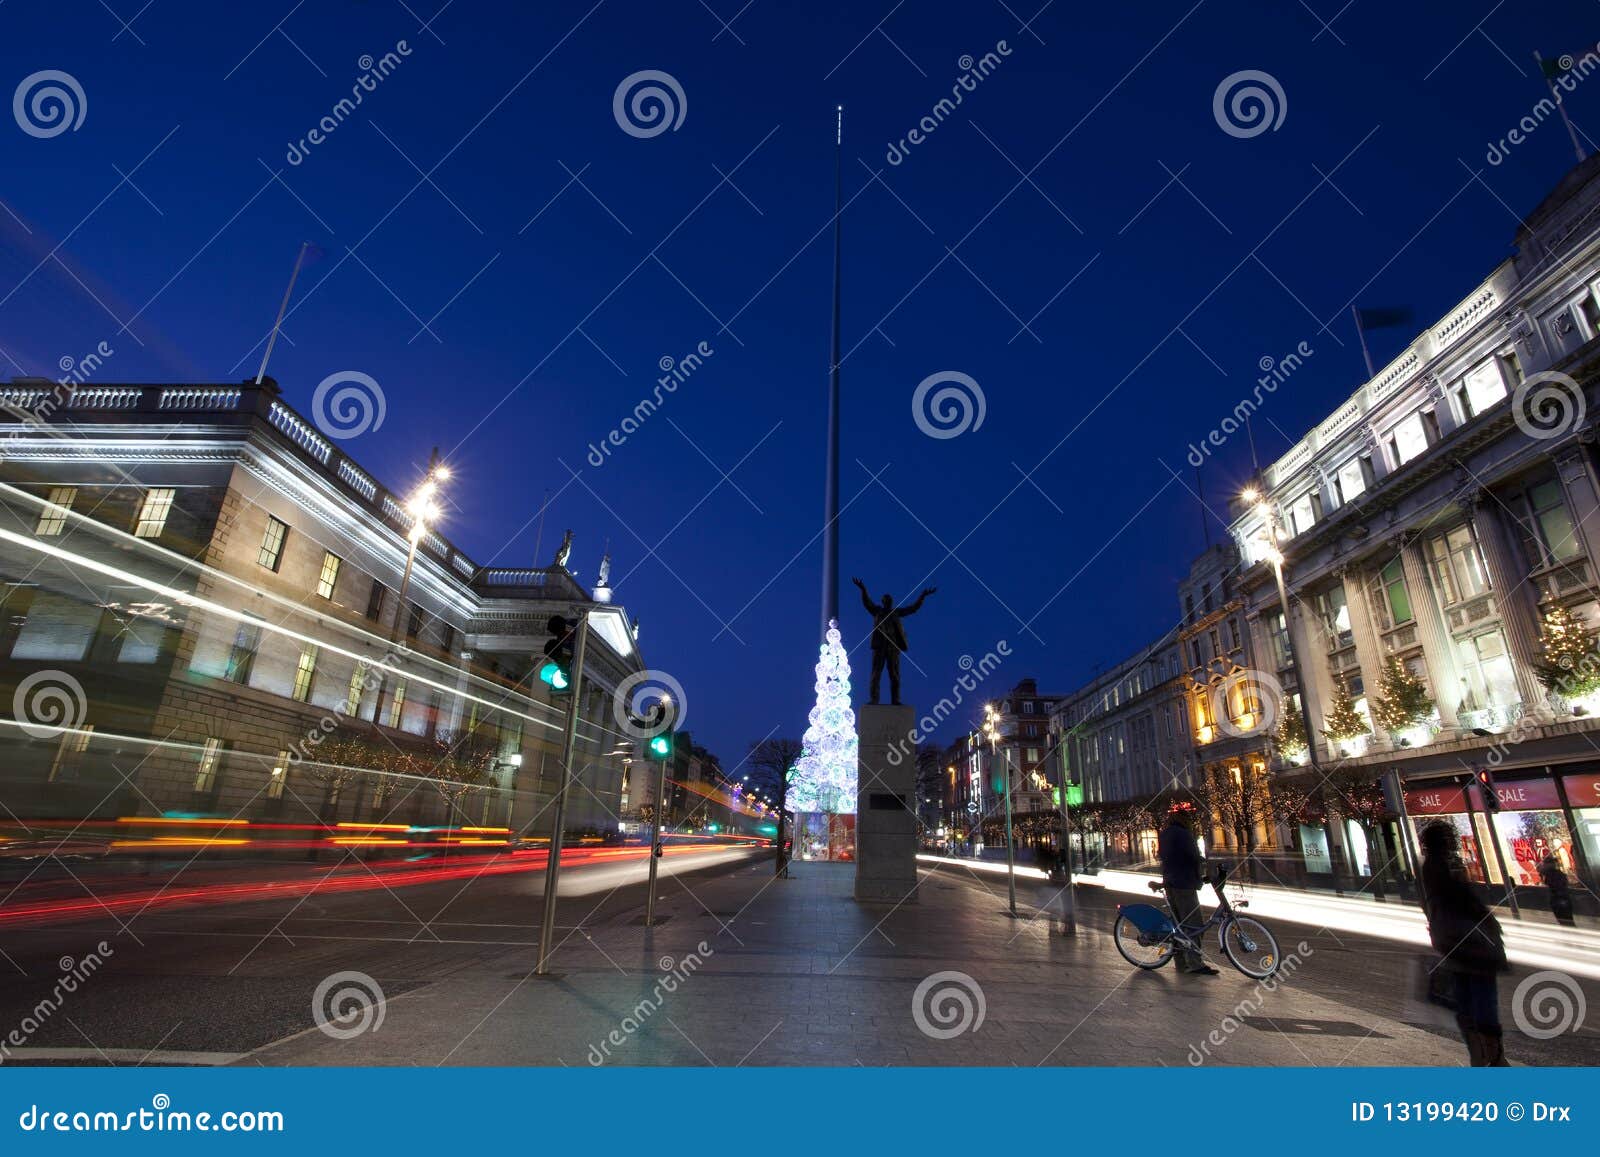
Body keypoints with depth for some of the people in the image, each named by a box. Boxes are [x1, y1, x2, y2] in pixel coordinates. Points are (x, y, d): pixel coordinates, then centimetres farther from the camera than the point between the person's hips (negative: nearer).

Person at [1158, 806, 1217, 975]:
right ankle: (1195, 963, -8)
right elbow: (1194, 857, -14)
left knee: (1177, 922, 13)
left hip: (1169, 882, 9)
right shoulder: (1184, 834, -13)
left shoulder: (1163, 834, 13)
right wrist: (1198, 879, 2)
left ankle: (1181, 961, 16)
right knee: (1193, 923, -6)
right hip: (1184, 883, -9)